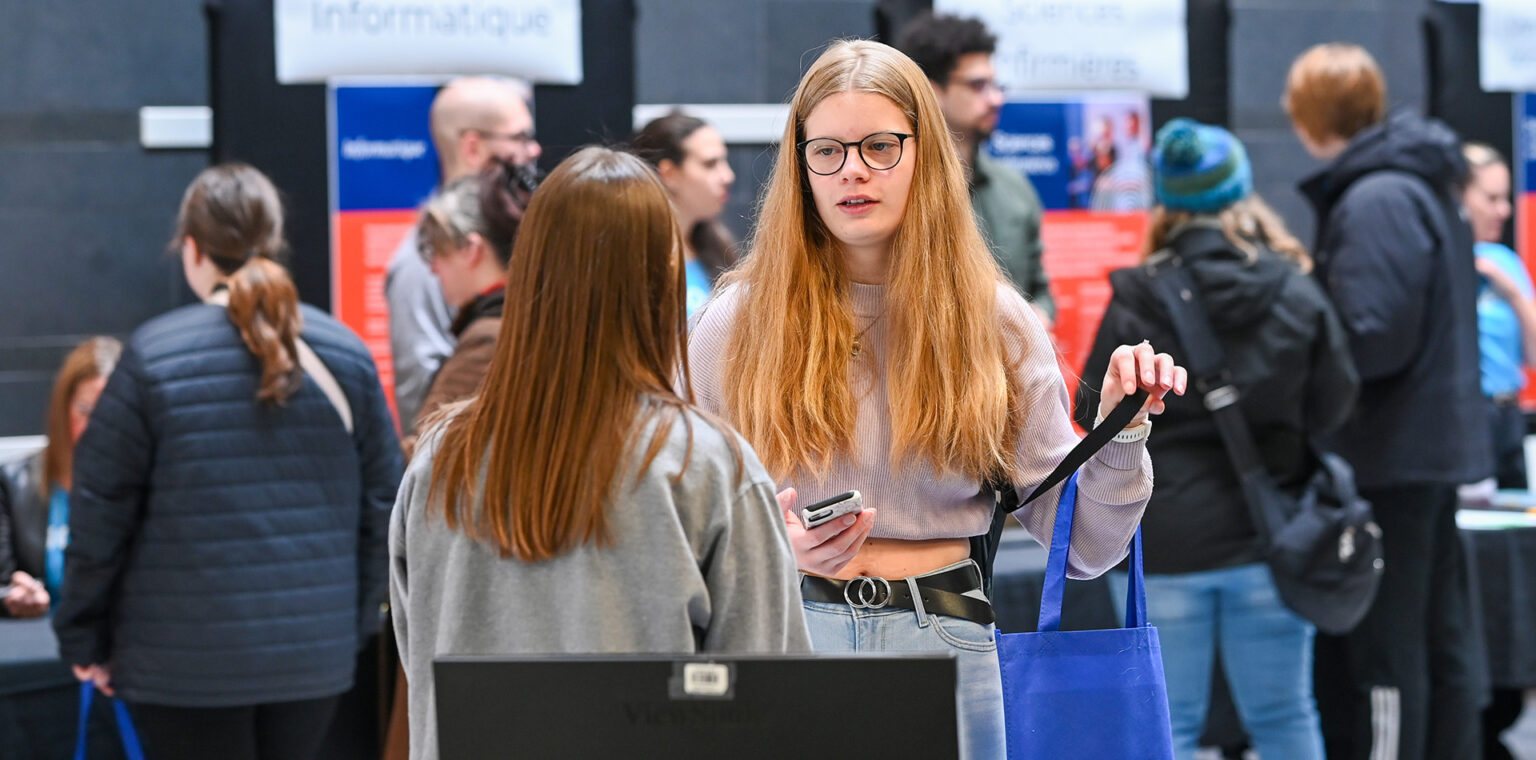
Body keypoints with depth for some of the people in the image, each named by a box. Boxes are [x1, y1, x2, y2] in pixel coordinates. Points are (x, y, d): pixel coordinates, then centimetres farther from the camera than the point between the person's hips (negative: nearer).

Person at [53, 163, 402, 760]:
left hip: (186, 664, -3)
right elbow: (381, 505, 7)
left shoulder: (153, 357, -8)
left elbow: (100, 514, -6)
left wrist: (84, 638, 4)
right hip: (314, 655, 4)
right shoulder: (343, 354, 4)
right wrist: (357, 622, 17)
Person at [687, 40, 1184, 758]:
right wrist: (770, 546, -16)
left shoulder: (993, 321, 5)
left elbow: (1080, 545, 3)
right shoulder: (740, 322, 2)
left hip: (945, 640, 1)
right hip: (780, 627, -1)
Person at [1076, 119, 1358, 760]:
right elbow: (1333, 408, 2)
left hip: (1163, 543, -2)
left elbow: (1095, 414, -2)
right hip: (1269, 538, 2)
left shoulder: (1137, 300, -9)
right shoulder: (1295, 292, -4)